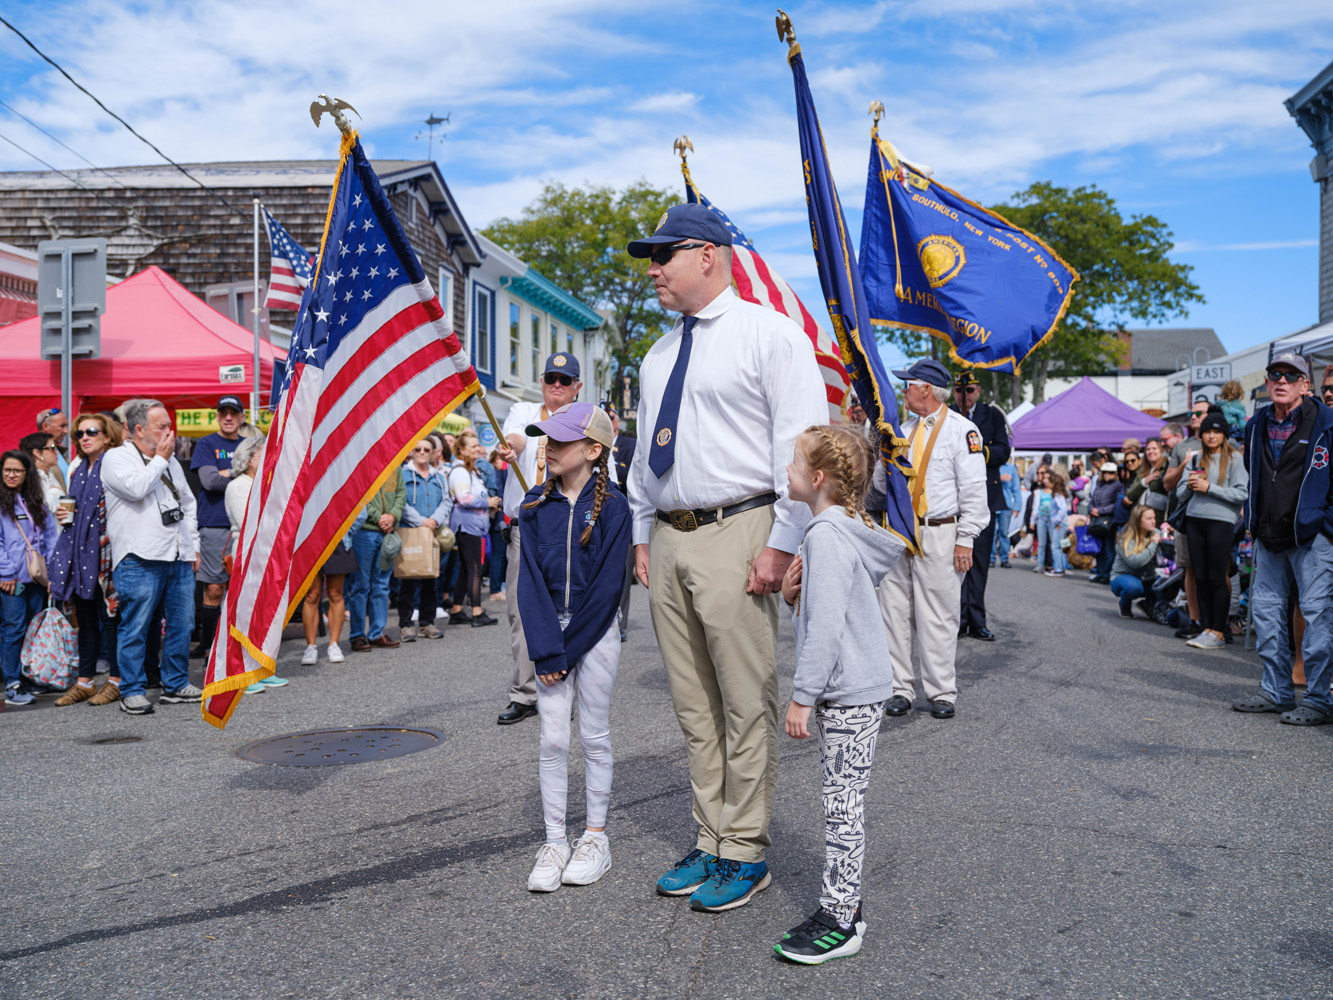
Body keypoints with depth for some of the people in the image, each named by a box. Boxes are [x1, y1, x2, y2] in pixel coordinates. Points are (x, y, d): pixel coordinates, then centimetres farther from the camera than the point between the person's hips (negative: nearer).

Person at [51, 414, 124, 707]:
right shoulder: (76, 468, 16)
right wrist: (66, 516, 6)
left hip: (106, 549, -7)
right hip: (80, 550, 7)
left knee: (110, 615, -1)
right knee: (85, 618, 11)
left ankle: (116, 681, 8)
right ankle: (84, 681, 18)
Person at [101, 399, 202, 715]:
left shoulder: (170, 461, 20)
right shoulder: (116, 458, 0)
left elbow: (188, 503, 25)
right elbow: (136, 488, -19)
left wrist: (194, 545, 18)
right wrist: (159, 459, -6)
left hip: (179, 558, 7)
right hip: (140, 559, -7)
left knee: (182, 624, 8)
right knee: (135, 626, -3)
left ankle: (176, 685, 20)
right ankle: (132, 691, 6)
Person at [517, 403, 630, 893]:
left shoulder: (612, 508, -8)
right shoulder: (536, 505, 1)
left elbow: (606, 586, -11)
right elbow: (531, 580, -3)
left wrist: (567, 649, -12)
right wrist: (546, 648, -12)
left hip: (595, 632, -2)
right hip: (550, 630, 3)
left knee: (594, 736, 6)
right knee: (552, 739, 4)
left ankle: (595, 836, 19)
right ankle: (554, 842, 12)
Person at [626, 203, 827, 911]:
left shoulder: (769, 333, -4)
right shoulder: (659, 354, 19)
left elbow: (803, 443, -10)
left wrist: (781, 542, -16)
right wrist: (642, 533, 16)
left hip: (735, 534, -7)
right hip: (669, 539, 7)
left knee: (746, 705, 0)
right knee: (693, 705, 12)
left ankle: (745, 853, 13)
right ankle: (710, 840, 25)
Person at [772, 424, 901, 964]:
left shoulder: (826, 535, -19)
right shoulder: (841, 530, 14)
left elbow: (827, 625, -24)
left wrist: (802, 696, -21)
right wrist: (793, 594, -1)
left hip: (849, 692, -10)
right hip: (852, 690, 10)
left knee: (842, 804, -3)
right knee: (841, 801, 15)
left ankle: (838, 921, 5)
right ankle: (844, 905, 24)